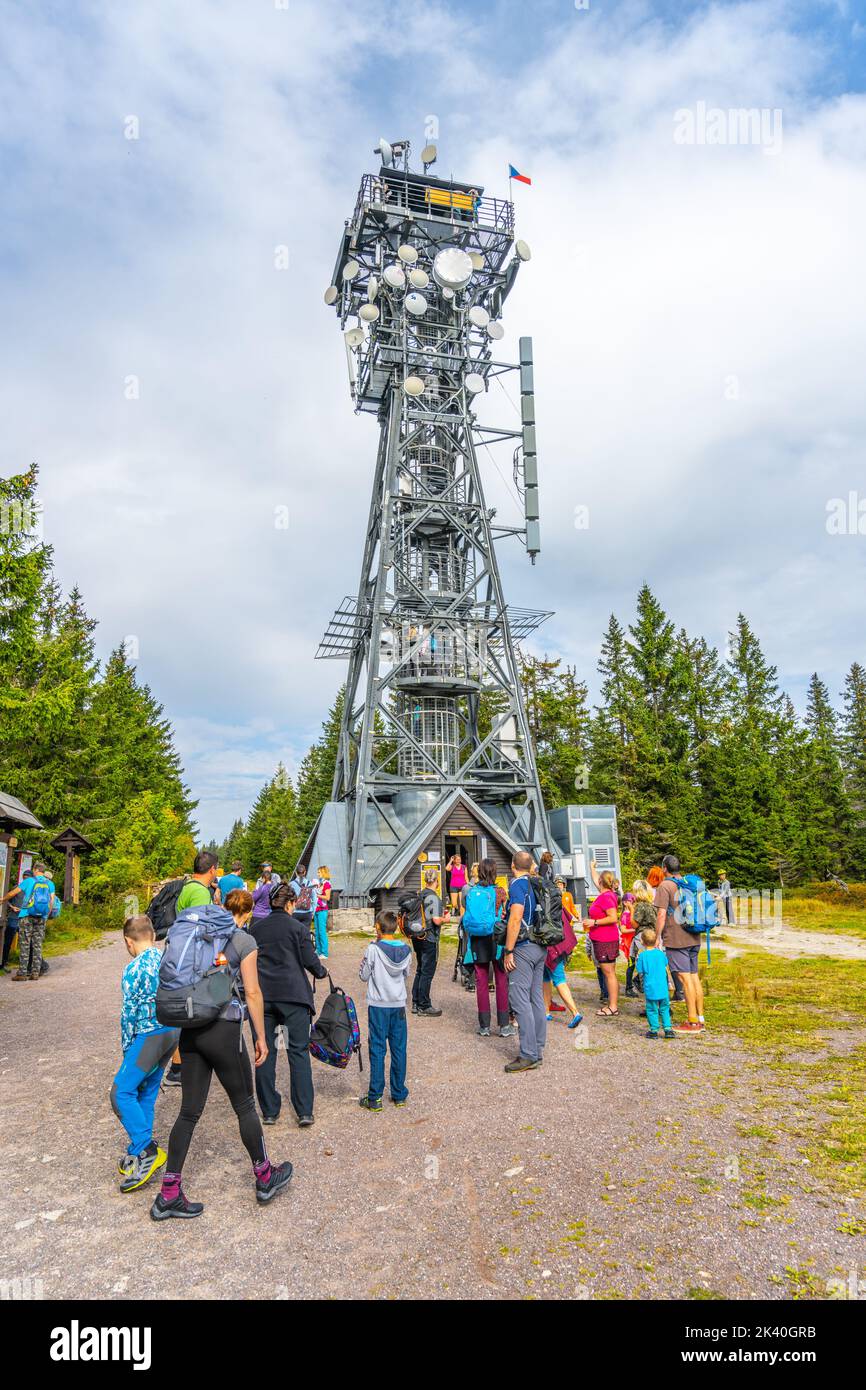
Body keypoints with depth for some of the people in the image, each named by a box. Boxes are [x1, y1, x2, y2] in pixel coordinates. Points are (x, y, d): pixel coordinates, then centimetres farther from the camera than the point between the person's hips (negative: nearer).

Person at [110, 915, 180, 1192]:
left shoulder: (133, 969, -13)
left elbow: (128, 1012, -9)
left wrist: (126, 1047, 4)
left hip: (149, 1035, -8)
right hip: (174, 1029, 8)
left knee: (122, 1092, -2)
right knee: (147, 1091, 17)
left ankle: (146, 1150, -5)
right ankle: (140, 1151, 24)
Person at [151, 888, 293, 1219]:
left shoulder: (197, 933, 8)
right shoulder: (244, 941, -8)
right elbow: (252, 992, -10)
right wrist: (260, 1036, -2)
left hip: (189, 1029, 6)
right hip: (223, 1029, -5)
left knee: (190, 1111, 14)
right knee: (245, 1106, 11)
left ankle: (168, 1195, 18)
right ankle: (265, 1178, 28)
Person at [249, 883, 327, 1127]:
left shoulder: (255, 927, 6)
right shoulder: (297, 928, -5)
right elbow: (310, 961, -4)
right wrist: (321, 972, 17)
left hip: (261, 995, 3)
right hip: (293, 995, -3)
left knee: (265, 1052, 11)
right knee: (299, 1052, 4)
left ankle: (269, 1111, 15)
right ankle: (304, 1111, 4)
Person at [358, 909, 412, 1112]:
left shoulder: (373, 949, -15)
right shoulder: (405, 950, -2)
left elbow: (364, 976, -6)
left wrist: (365, 960, 9)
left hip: (378, 1006, -3)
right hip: (399, 1005, 4)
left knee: (377, 1050, 3)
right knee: (399, 1049, 11)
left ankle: (375, 1097, 6)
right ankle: (399, 1094, 20)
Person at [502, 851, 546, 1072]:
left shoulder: (518, 885, -13)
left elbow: (515, 919, -22)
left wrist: (508, 951, -18)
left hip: (523, 947, -9)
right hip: (540, 947, 9)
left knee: (520, 1000, -6)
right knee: (536, 998, 12)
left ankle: (529, 1056, -5)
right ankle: (538, 1050, 19)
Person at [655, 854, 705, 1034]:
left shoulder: (665, 886, -10)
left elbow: (661, 915, -16)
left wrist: (658, 938, -9)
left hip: (676, 940, -7)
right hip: (693, 938, 7)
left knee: (685, 979, -4)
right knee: (694, 977, 12)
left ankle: (692, 1022, 0)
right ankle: (700, 1019, 17)